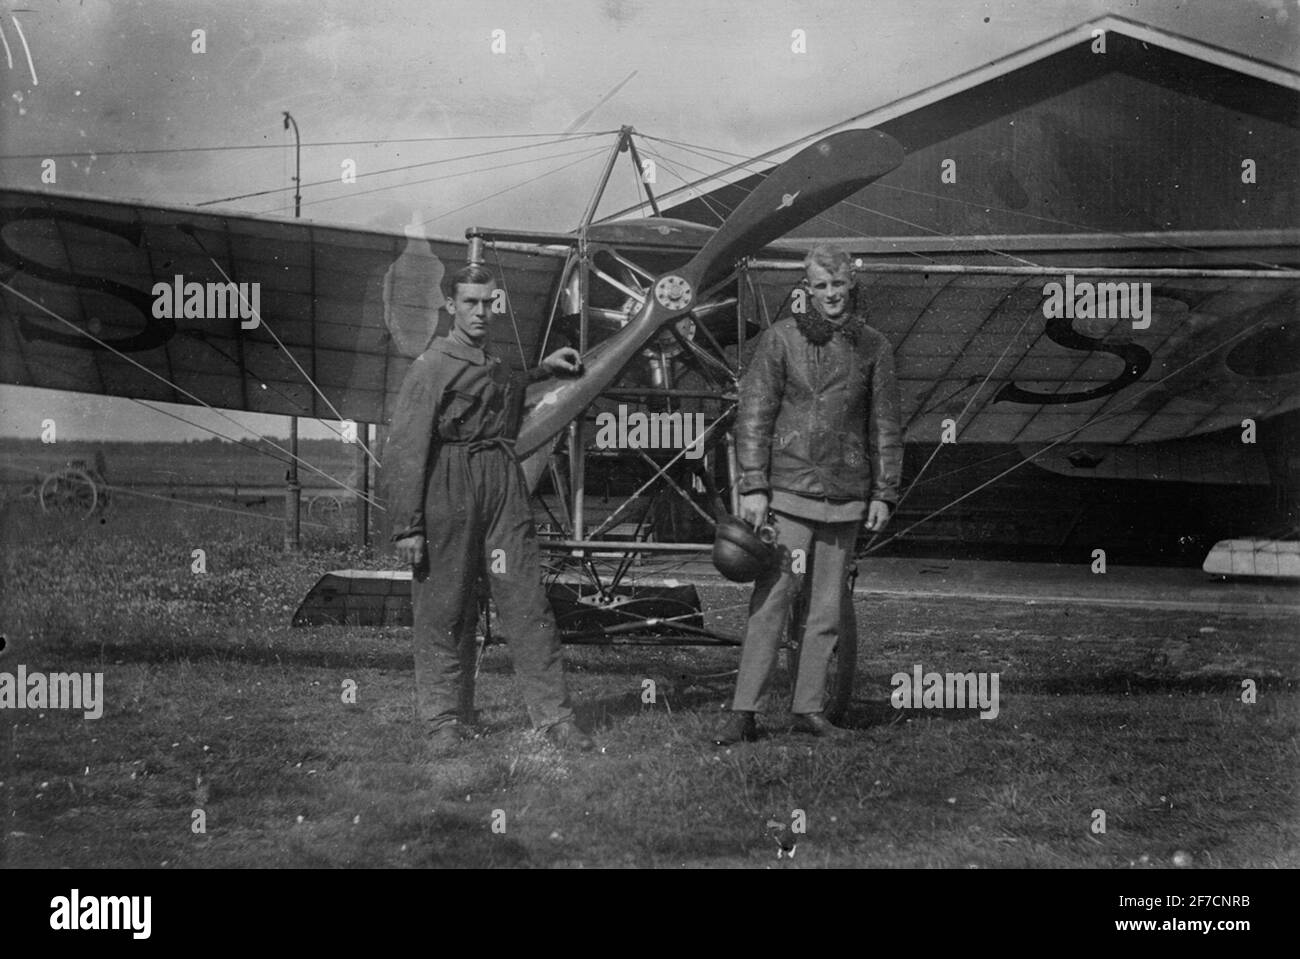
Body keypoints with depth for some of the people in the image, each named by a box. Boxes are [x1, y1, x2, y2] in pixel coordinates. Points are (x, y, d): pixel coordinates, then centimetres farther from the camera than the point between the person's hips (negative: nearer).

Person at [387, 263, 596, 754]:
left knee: (527, 600, 0)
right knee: (444, 609, 0)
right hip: (449, 491, -5)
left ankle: (554, 716, 2)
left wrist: (542, 369, 30)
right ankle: (444, 721, 9)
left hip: (505, 491, 5)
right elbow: (406, 446, -9)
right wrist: (407, 525, -13)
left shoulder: (499, 368, 16)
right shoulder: (432, 365, -4)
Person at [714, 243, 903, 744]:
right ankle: (743, 712, -6)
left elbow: (885, 425, 12)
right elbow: (753, 415, -2)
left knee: (828, 606, 7)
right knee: (772, 596, -8)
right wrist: (753, 486, -8)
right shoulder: (781, 338, 0)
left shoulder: (872, 346, 7)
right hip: (789, 486, -3)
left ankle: (810, 708, 15)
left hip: (846, 492, 3)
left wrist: (883, 493, 8)